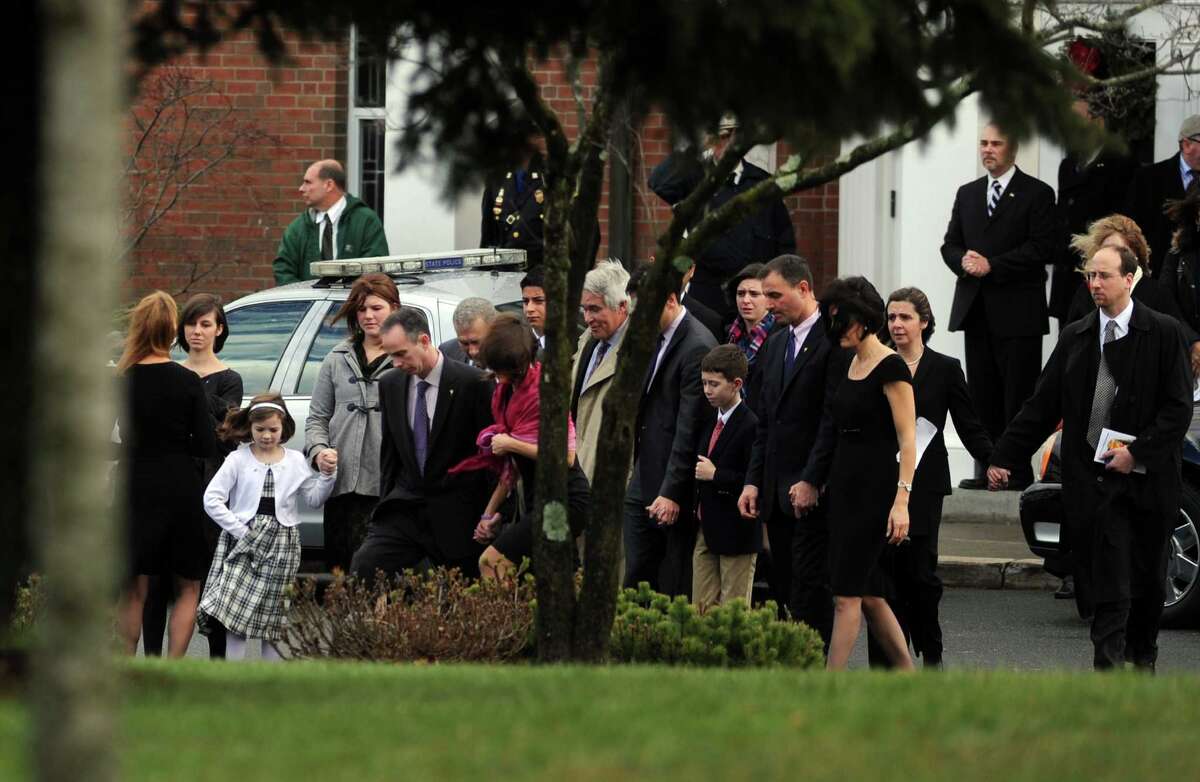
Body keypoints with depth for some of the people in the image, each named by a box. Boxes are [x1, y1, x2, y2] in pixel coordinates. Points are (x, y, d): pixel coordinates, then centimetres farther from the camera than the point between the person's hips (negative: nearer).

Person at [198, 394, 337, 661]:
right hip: (244, 542, -2)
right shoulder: (238, 459, 1)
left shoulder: (295, 461, 8)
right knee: (234, 608, -10)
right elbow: (212, 499, -4)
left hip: (281, 545, 2)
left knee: (274, 618, 4)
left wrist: (327, 475, -7)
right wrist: (239, 530, -9)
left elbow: (314, 499, 9)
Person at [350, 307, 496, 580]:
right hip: (404, 510, 4)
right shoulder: (391, 385, 8)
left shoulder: (472, 383, -10)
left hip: (456, 515, -4)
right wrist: (386, 503, 9)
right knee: (363, 568, -16)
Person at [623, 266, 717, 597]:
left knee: (674, 588, -3)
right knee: (636, 577, 6)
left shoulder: (697, 348, -16)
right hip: (645, 479, 9)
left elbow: (689, 428, -19)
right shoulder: (654, 337, 12)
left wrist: (671, 492, -21)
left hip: (674, 485, -9)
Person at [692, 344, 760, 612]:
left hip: (735, 535, -8)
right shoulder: (709, 424, 12)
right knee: (701, 608, 8)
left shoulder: (751, 426, -16)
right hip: (705, 533, 8)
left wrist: (716, 475, -20)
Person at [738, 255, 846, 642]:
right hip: (776, 492, 8)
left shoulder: (833, 342, -9)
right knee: (783, 591, 6)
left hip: (812, 492, -8)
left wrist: (811, 482, -18)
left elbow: (834, 418, -15)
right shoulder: (775, 345, 18)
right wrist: (753, 481, 11)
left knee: (810, 588, -10)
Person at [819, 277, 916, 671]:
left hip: (875, 487, -9)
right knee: (868, 592, 10)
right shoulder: (854, 364, 13)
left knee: (847, 592, -9)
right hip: (844, 483, 9)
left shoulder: (890, 368, -13)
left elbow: (907, 439, -16)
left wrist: (901, 501, -23)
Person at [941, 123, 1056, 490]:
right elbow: (950, 244, 15)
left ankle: (1018, 471, -1)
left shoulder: (1037, 194, -2)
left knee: (1017, 396, -4)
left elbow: (1042, 248, -11)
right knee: (982, 395, 6)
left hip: (1018, 311, -6)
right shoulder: (967, 194, 16)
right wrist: (963, 261, -8)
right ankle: (987, 469, 9)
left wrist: (992, 265, -15)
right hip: (976, 308, 6)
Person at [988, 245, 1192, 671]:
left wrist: (1137, 452, -12)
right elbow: (1042, 407, 12)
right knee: (1110, 586, -9)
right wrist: (1004, 458, 6)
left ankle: (1141, 660, 27)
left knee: (1148, 581, 9)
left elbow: (1178, 408, -3)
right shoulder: (1076, 337, 10)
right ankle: (1109, 668, -13)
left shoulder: (1163, 333, 1)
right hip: (1094, 478, 1)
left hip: (1146, 476, -1)